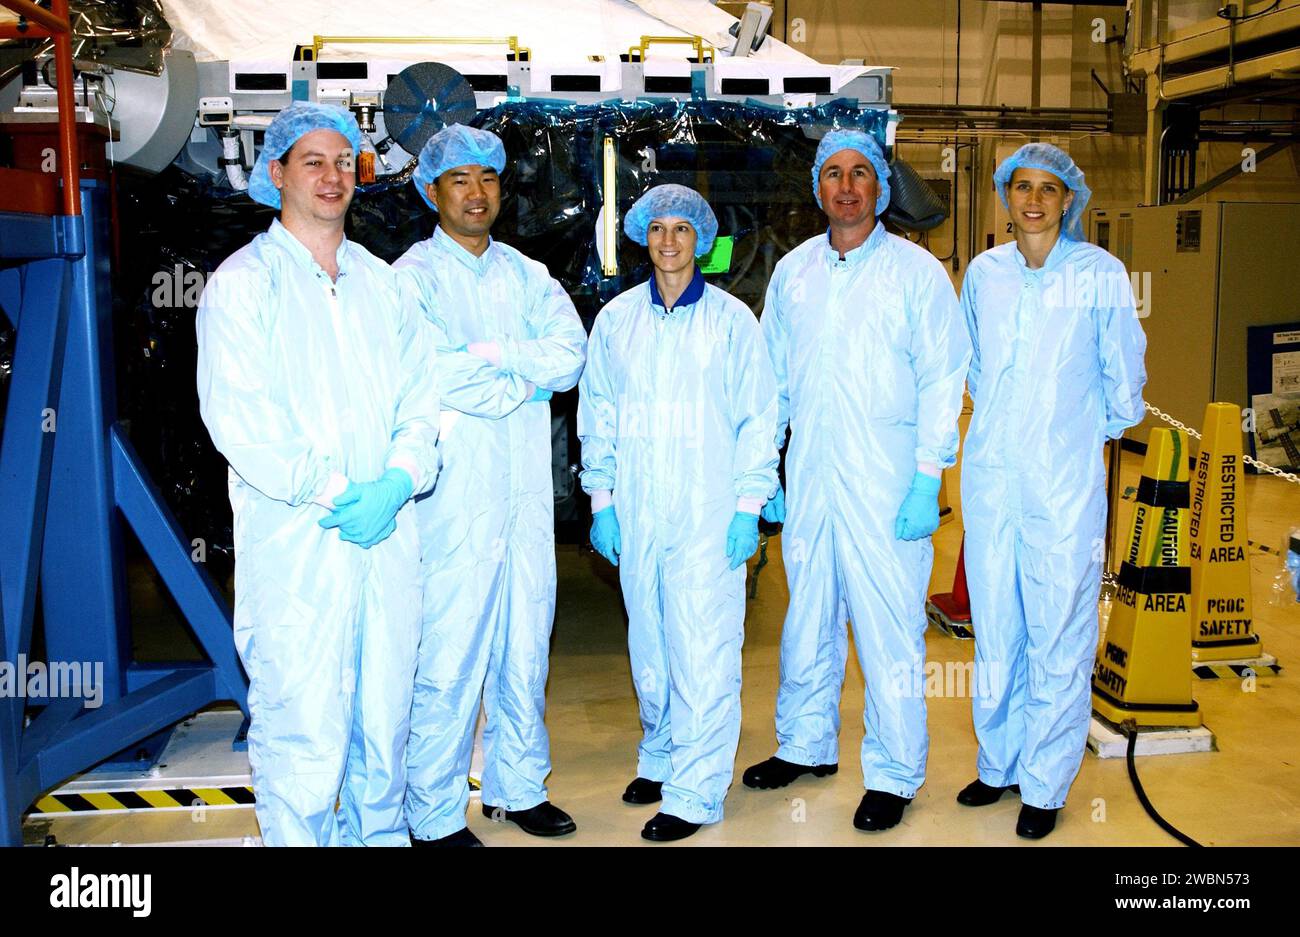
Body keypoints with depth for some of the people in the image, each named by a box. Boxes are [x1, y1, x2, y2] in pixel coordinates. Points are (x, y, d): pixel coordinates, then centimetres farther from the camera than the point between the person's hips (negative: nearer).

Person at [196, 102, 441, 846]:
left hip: (389, 534, 5)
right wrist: (332, 493, -14)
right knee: (303, 736, -4)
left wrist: (397, 482, -8)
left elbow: (421, 397, 10)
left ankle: (380, 836, 27)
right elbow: (237, 417, -8)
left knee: (386, 722, 11)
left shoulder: (382, 282, 16)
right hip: (295, 542, -4)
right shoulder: (244, 280, 2)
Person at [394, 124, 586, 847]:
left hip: (527, 489, 6)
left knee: (526, 643, 13)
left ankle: (518, 786, 29)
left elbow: (571, 353, 0)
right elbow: (435, 374, -16)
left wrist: (492, 353, -13)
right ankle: (435, 815, 12)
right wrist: (523, 381, -5)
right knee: (450, 655, -3)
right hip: (454, 495, -5)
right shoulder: (412, 277, -1)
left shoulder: (527, 275, 15)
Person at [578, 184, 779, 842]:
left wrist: (749, 506, -4)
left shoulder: (731, 318, 2)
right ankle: (659, 757, 30)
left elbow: (759, 418, 2)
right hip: (636, 513, 3)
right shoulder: (617, 319, 9)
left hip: (708, 513, -3)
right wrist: (601, 500, 6)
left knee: (704, 652, -4)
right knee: (648, 646, 11)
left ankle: (695, 792, 6)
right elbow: (596, 414, 12)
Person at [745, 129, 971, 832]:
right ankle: (805, 745, 32)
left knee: (888, 629, -1)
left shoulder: (916, 271, -1)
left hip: (884, 482, -4)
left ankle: (893, 774, 15)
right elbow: (772, 378, 15)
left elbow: (941, 381, -3)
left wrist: (927, 480, -11)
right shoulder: (792, 271, 11)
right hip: (807, 476, 4)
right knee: (808, 617, 14)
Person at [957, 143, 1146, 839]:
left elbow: (1122, 377, 5)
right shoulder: (983, 273, 7)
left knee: (1059, 636, 2)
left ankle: (1045, 784, 16)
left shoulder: (1100, 273, -4)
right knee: (994, 630, 12)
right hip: (990, 474, 4)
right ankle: (999, 763, 28)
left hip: (1066, 478, -3)